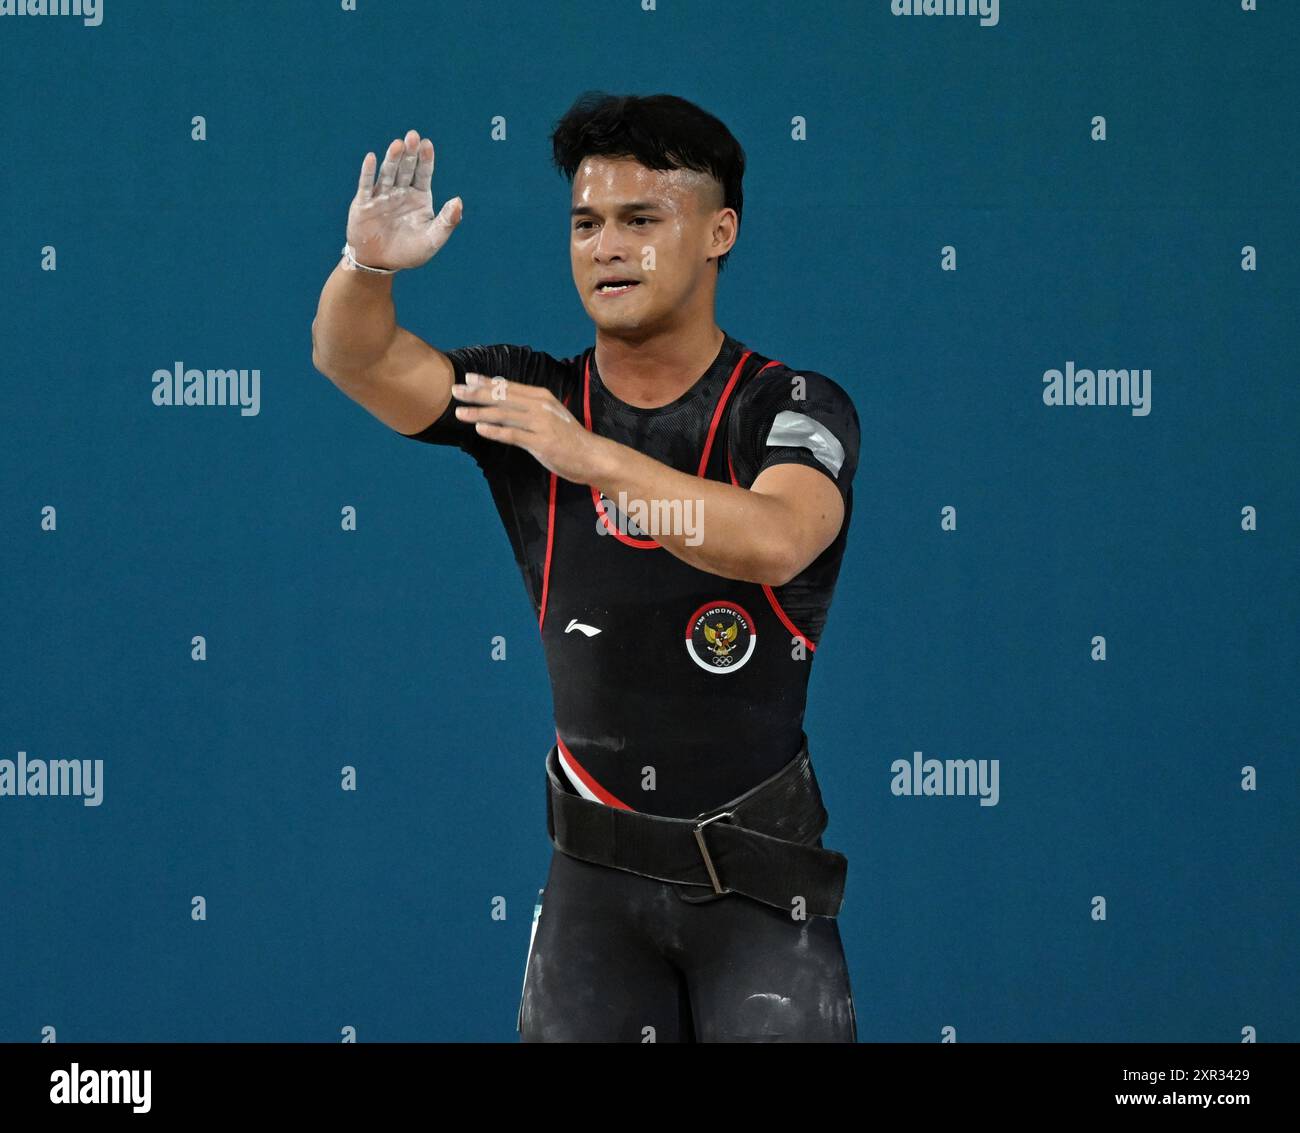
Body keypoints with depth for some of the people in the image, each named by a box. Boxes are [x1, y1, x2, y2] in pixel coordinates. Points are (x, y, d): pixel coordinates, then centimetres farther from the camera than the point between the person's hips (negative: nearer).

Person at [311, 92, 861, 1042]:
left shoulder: (792, 408, -7)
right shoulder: (530, 395, 2)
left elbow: (776, 541, -29)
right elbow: (355, 359, -12)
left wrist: (590, 457, -40)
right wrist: (369, 265, -34)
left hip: (759, 871, -2)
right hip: (598, 865, 3)